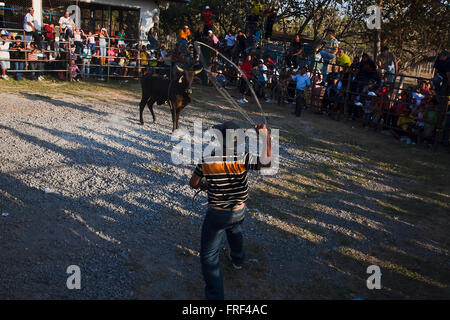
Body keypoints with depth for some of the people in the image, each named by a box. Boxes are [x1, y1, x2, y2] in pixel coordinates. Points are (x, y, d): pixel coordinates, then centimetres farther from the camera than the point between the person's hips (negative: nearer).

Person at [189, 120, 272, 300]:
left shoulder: (206, 160, -16)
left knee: (209, 256, 8)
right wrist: (266, 137, -27)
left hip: (216, 214, -3)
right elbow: (267, 162, -32)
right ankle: (238, 260, 65)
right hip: (239, 212, 3)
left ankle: (215, 296, 7)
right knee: (234, 232, 39)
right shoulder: (242, 158, -20)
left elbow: (193, 184, -4)